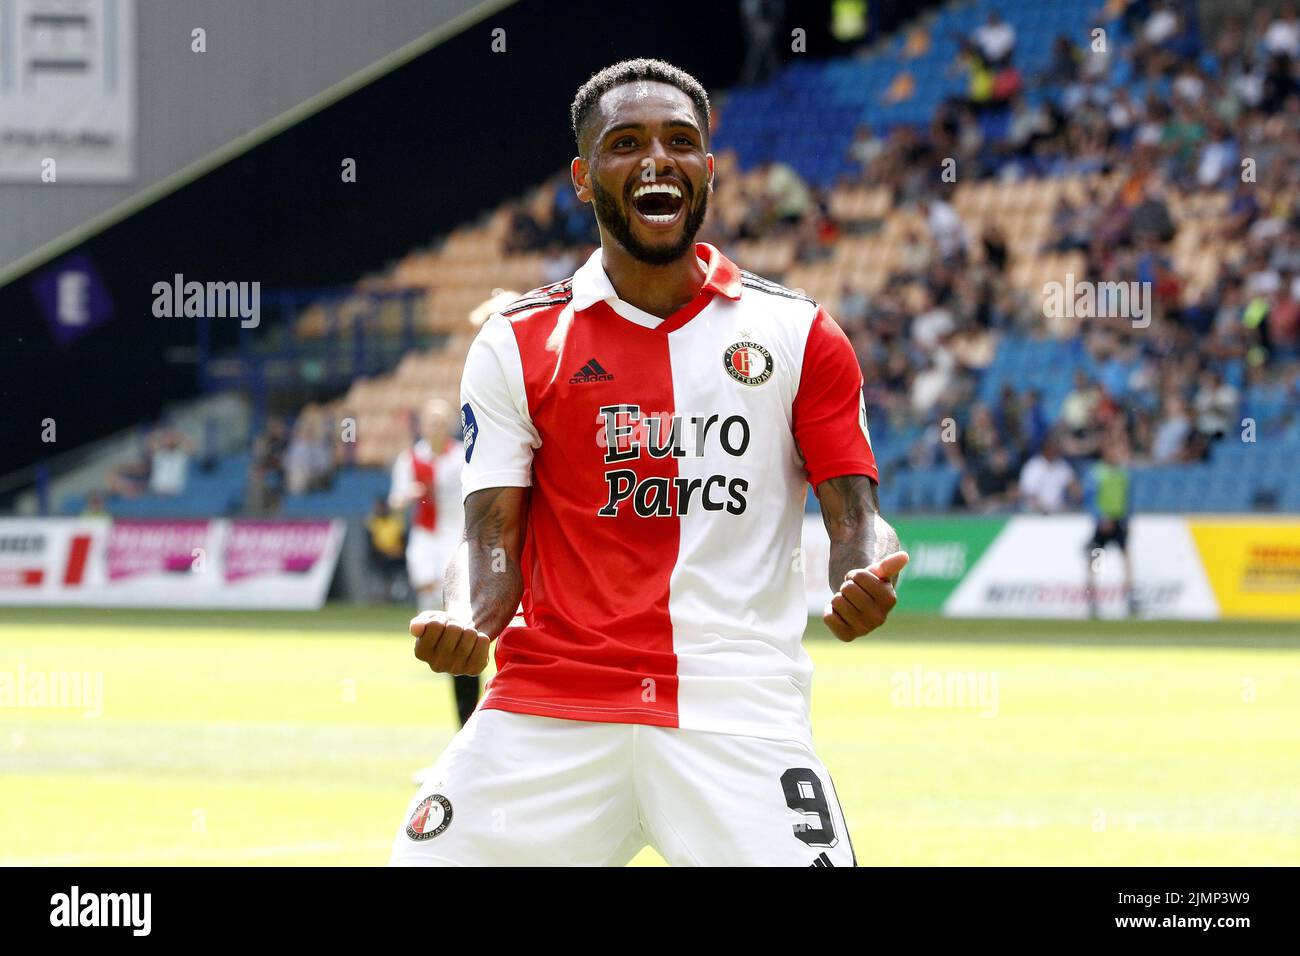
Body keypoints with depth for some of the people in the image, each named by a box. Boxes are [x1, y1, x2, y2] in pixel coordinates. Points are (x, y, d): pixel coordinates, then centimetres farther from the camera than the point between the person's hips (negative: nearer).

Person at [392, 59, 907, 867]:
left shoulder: (797, 334, 8)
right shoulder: (516, 345, 9)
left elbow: (856, 519, 5)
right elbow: (493, 539, 5)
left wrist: (865, 580, -19)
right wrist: (467, 625, -18)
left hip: (741, 714, -1)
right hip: (545, 715, 1)